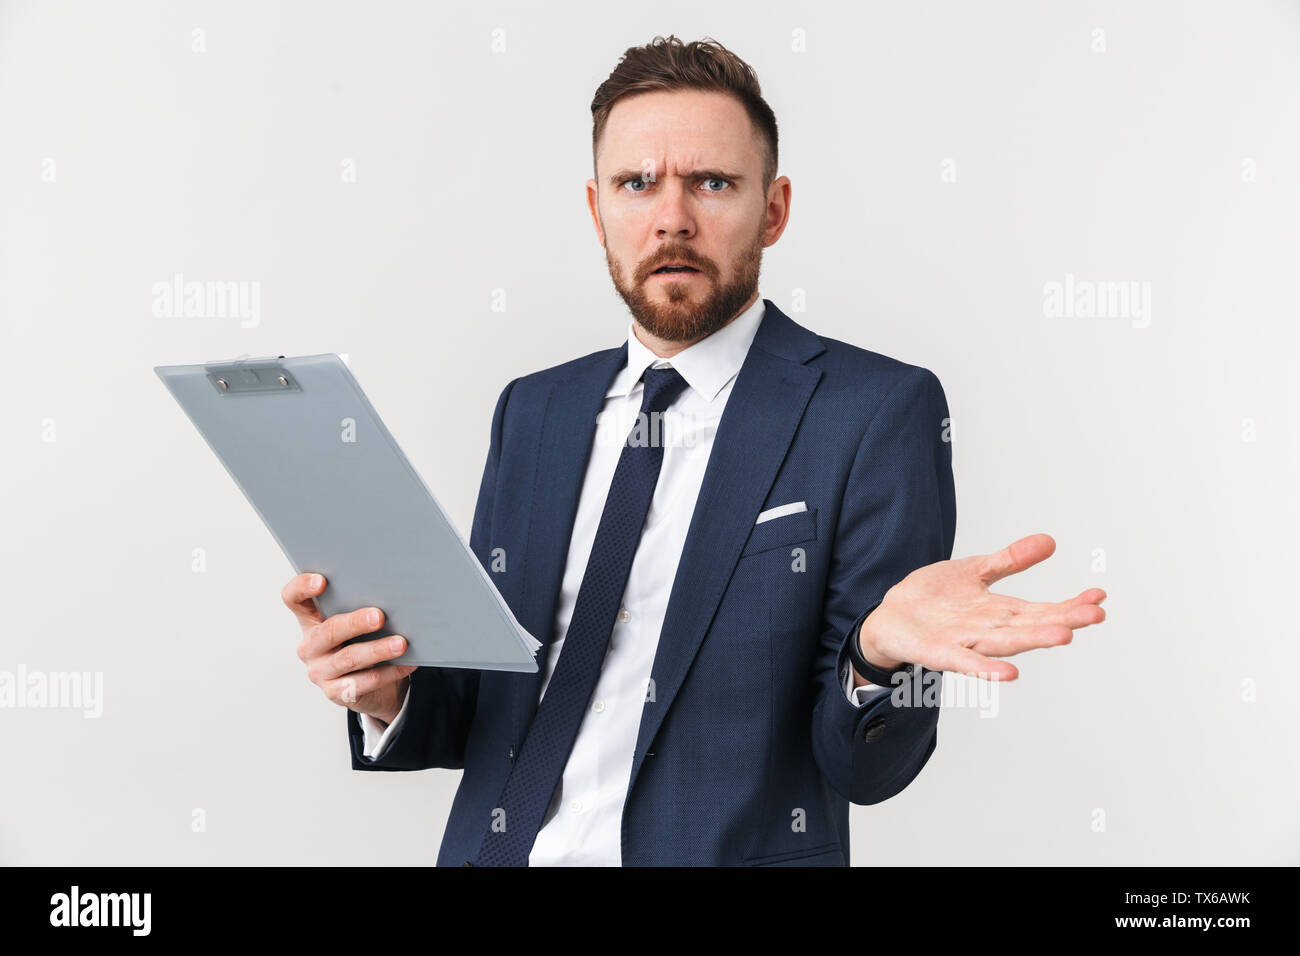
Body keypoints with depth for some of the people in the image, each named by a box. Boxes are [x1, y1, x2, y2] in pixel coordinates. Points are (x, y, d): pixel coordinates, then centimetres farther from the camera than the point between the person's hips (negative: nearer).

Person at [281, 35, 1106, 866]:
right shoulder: (534, 409, 9)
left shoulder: (879, 412, -5)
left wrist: (877, 651, -25)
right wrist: (390, 693, -6)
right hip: (504, 846, 4)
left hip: (733, 850, -3)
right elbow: (484, 714, 13)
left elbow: (862, 768, -6)